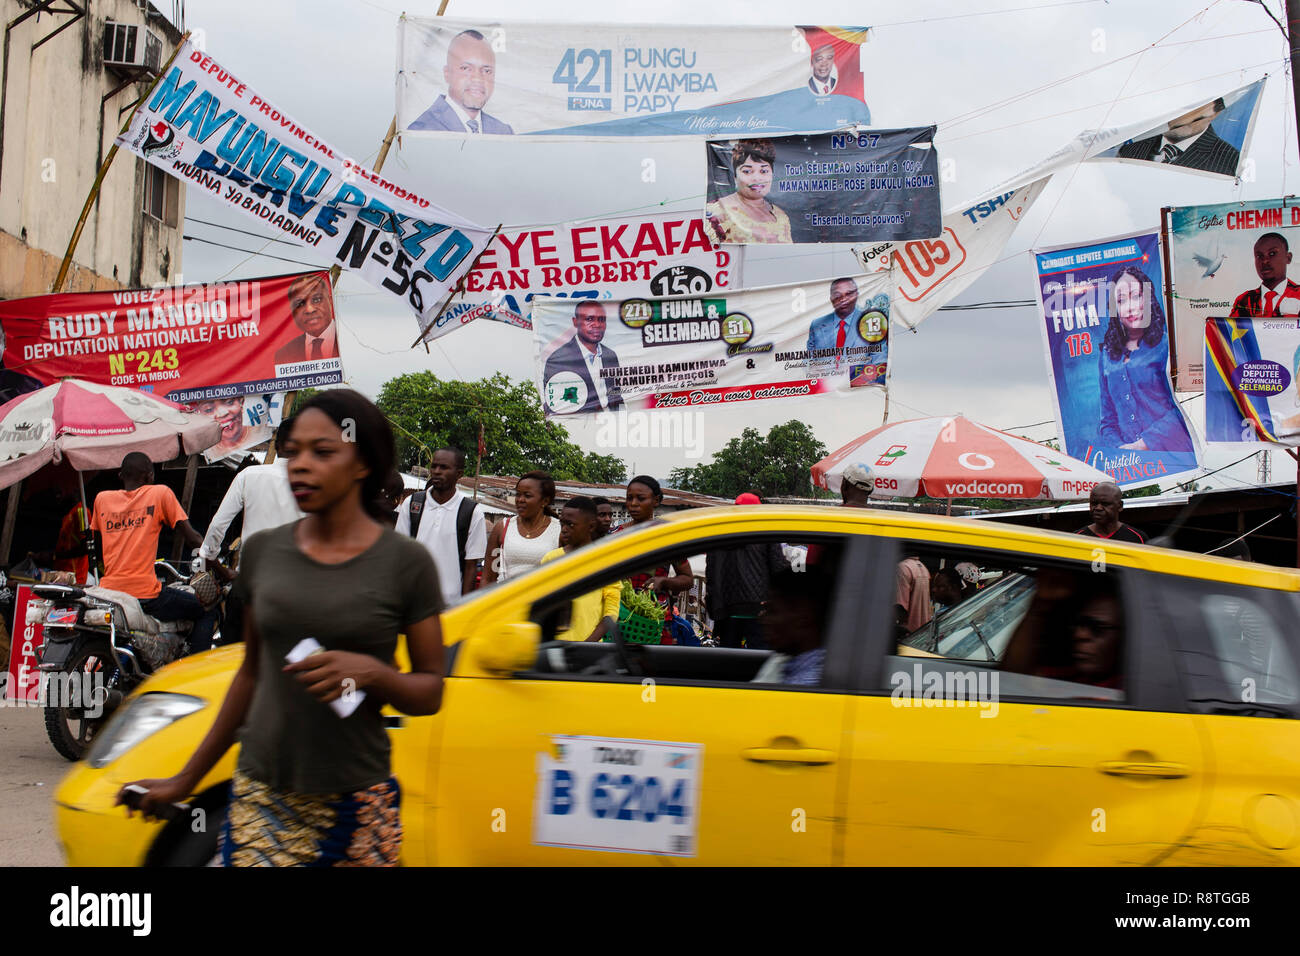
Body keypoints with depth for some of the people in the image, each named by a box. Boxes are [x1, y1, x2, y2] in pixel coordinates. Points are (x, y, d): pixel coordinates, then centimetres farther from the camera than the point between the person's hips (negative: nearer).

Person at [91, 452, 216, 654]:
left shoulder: (102, 498, 12)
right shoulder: (160, 493, 0)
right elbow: (192, 538, -1)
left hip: (109, 591, 5)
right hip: (145, 594, -5)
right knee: (208, 611, 9)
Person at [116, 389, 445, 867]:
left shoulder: (405, 562, -4)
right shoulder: (263, 551, 5)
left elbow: (430, 692, 0)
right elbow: (251, 674, 15)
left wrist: (371, 673, -20)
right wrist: (187, 778, 17)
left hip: (358, 805, -2)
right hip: (261, 800, 2)